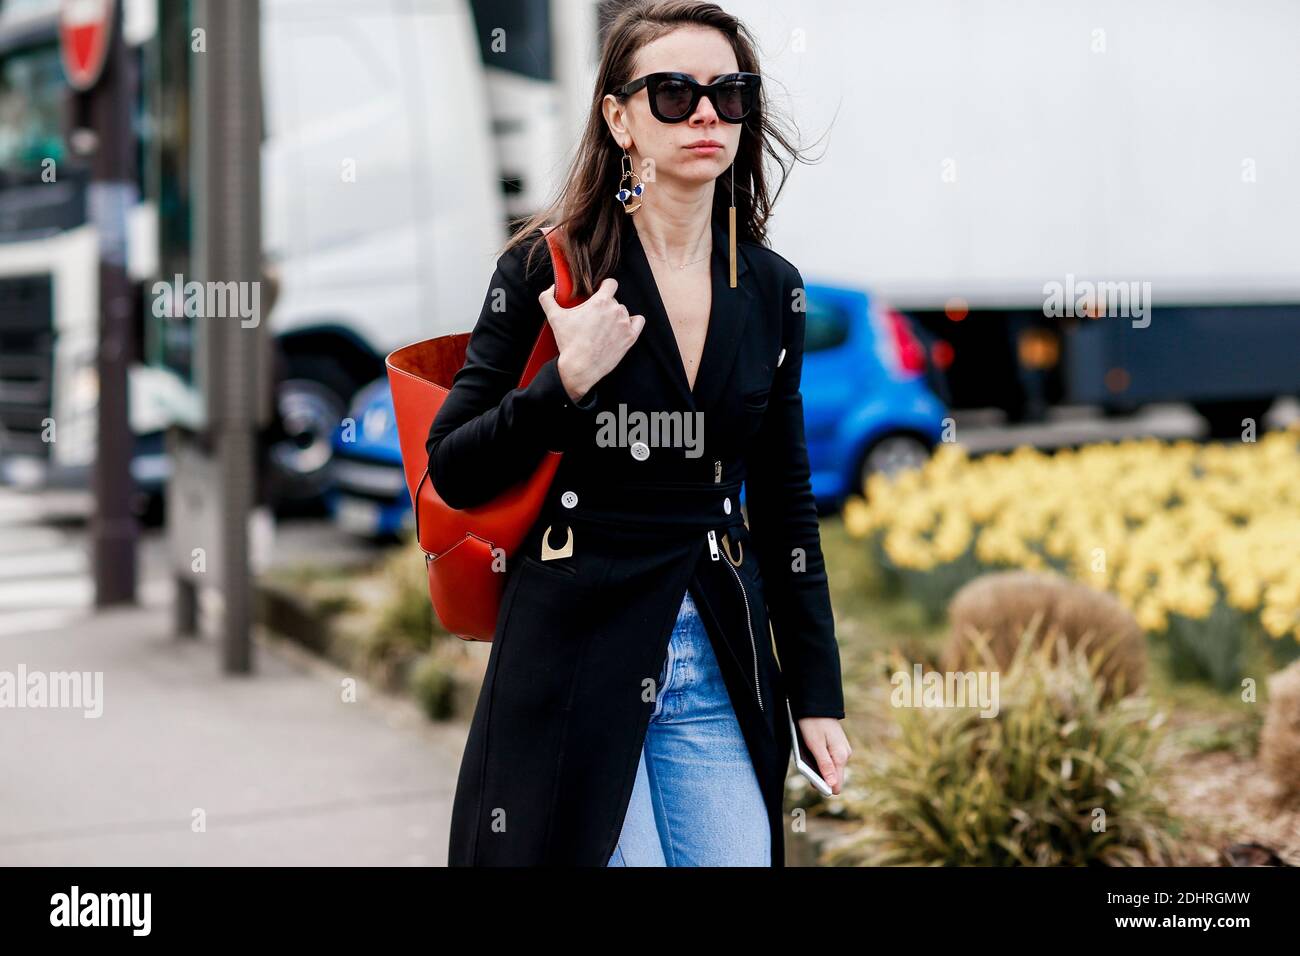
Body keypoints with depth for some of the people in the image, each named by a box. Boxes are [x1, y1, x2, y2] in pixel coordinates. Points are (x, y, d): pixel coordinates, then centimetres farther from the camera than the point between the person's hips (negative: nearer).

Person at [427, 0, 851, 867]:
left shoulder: (771, 289, 7)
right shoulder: (548, 267, -5)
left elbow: (785, 503, 12)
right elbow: (454, 473, -4)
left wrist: (818, 692, 9)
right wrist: (570, 382, -19)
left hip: (722, 665, 4)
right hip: (574, 655, -4)